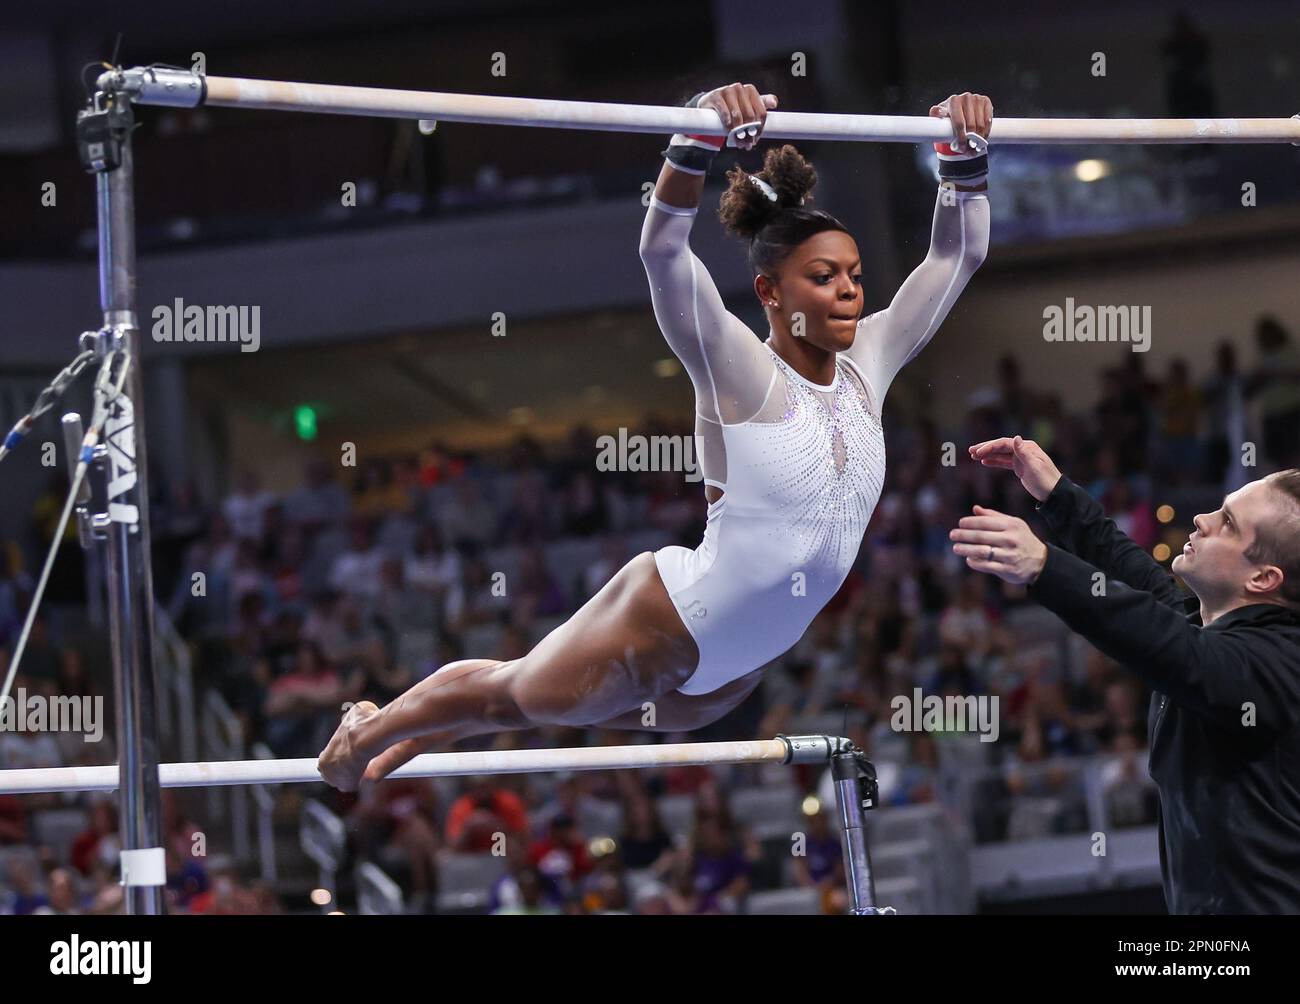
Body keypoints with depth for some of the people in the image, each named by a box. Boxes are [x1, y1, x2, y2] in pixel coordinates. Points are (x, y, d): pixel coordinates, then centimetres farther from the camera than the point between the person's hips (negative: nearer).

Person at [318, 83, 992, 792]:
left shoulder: (867, 368, -4)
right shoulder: (738, 374, -20)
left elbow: (957, 252, 0)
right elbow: (662, 247, -34)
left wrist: (964, 157, -16)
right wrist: (704, 133, -48)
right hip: (670, 624, -6)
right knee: (510, 690, 18)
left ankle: (419, 741, 53)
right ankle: (372, 730, 45)